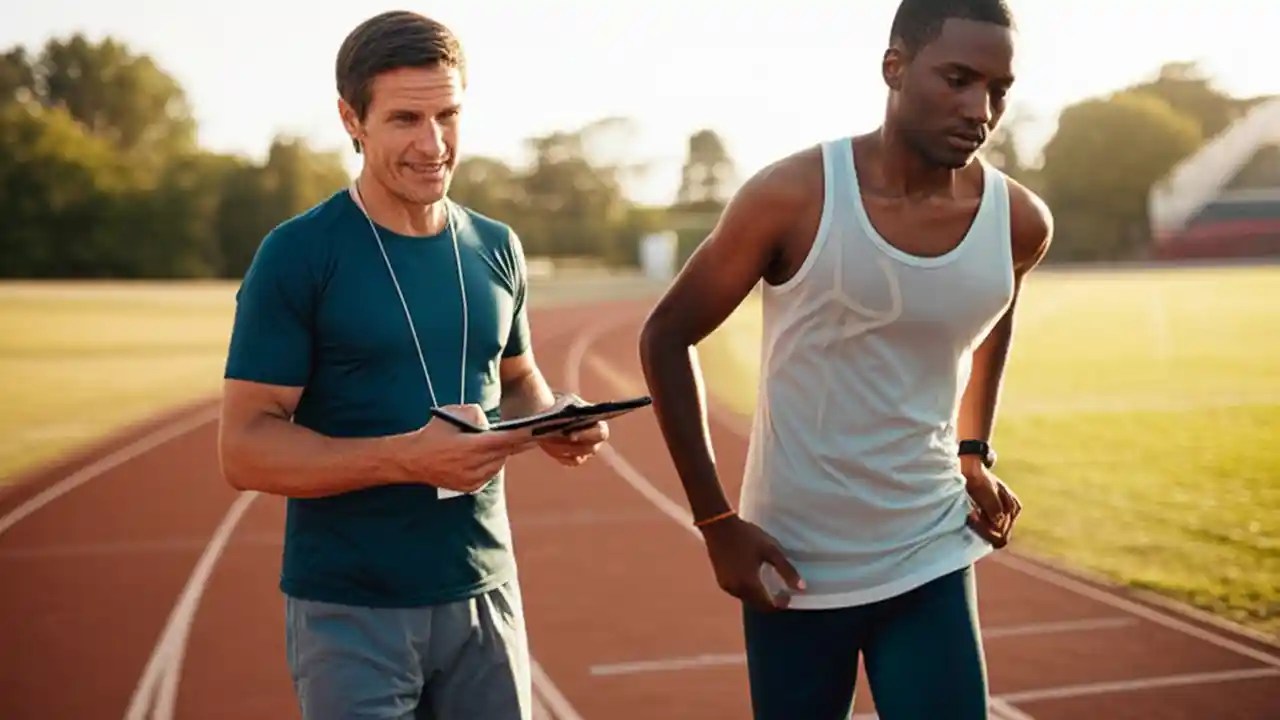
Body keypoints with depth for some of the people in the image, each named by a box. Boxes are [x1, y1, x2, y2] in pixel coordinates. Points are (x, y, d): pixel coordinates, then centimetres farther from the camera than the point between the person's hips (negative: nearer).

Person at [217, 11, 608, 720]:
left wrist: (558, 419, -4)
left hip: (485, 595, 5)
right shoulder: (296, 256, -10)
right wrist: (407, 458, -26)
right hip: (348, 613, -4)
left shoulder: (495, 249, 6)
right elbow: (245, 448, -13)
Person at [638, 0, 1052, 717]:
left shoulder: (1019, 222, -7)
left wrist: (975, 453, 8)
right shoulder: (794, 196, -17)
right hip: (795, 563, -2)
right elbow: (667, 336, -7)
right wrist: (717, 523, -10)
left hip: (932, 559, 2)